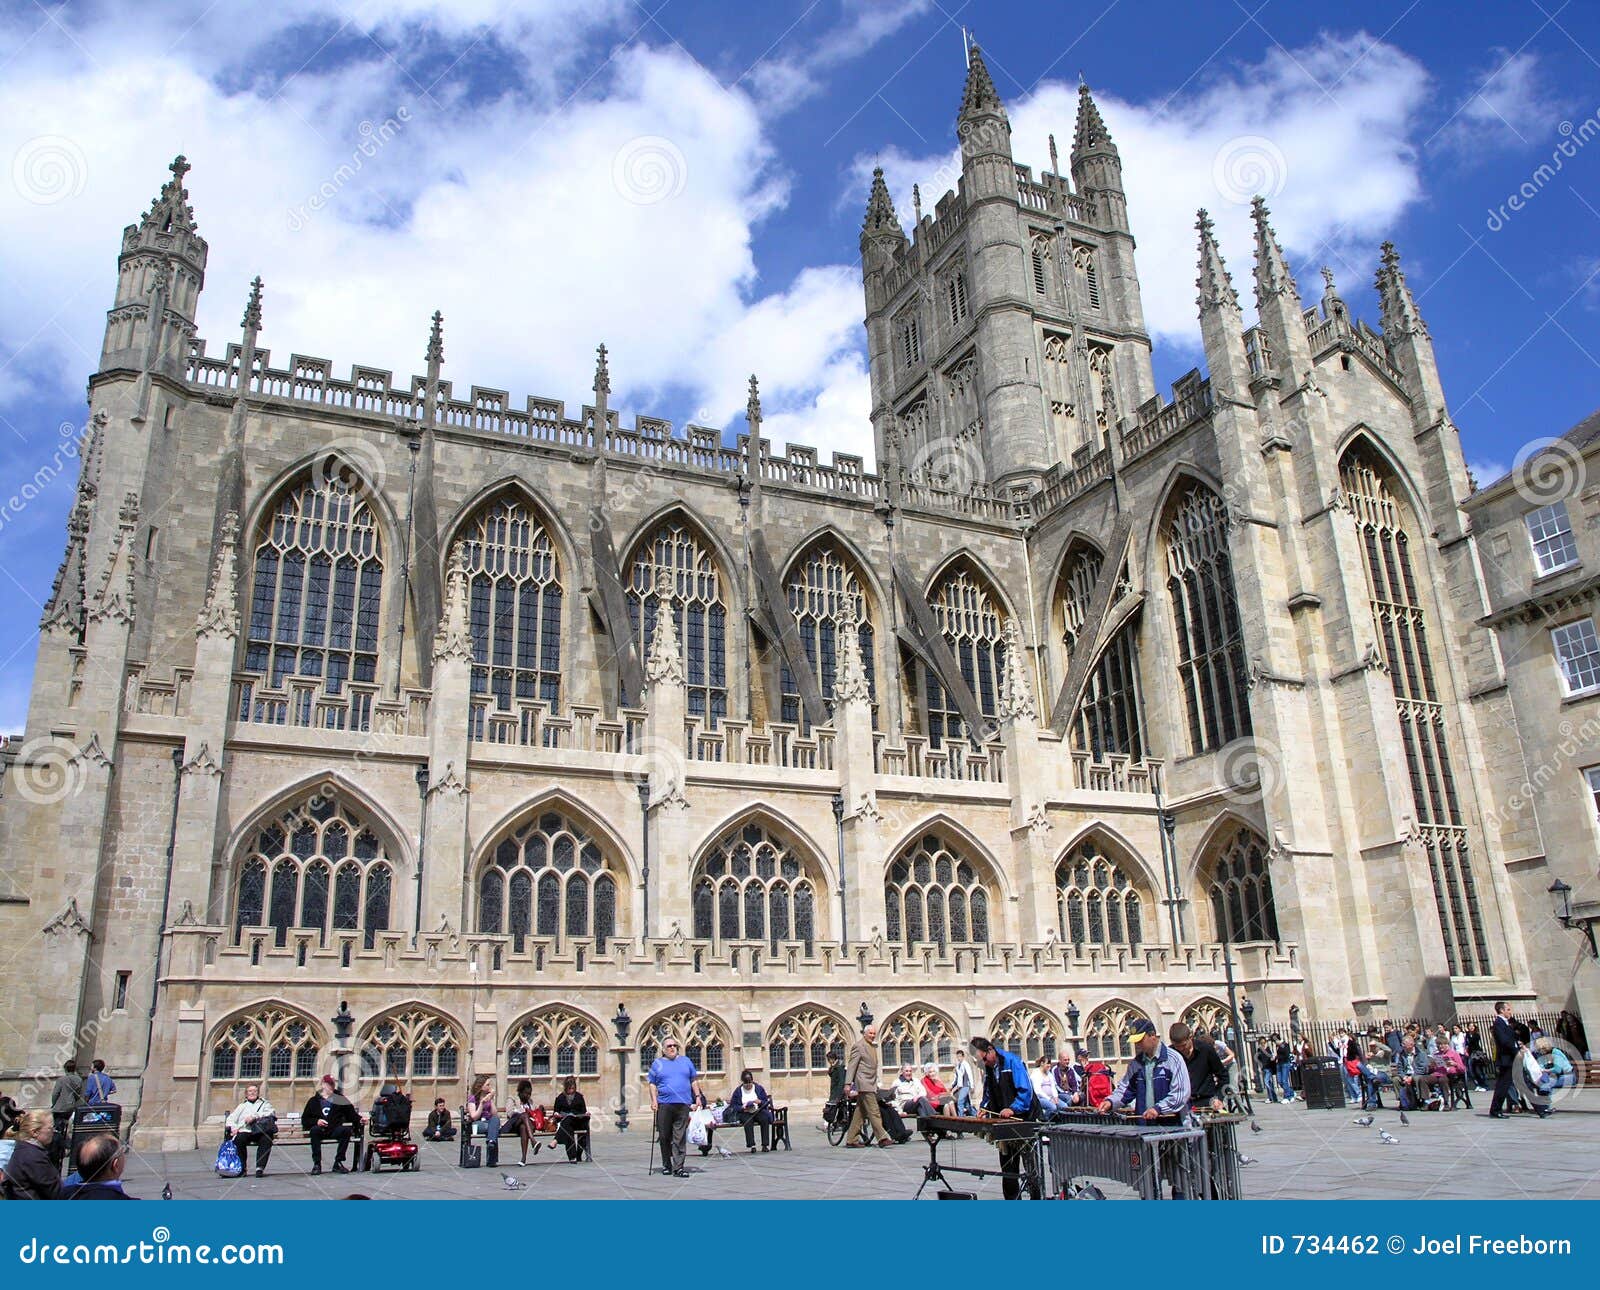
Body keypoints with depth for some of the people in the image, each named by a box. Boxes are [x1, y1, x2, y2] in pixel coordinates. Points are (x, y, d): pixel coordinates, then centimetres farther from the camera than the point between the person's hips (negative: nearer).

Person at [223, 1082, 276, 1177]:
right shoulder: (241, 1106, 32)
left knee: (267, 1139, -35)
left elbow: (271, 1113, 4)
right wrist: (233, 1128, -3)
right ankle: (242, 1168, -22)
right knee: (239, 1139, -34)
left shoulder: (264, 1104, 26)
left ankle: (260, 1168, -35)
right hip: (244, 1131, 1)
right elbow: (230, 1119, 21)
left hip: (260, 1132, -1)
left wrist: (255, 1116, -11)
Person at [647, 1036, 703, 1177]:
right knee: (665, 1136, 5)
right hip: (664, 1104, -1)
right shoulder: (657, 1063, 10)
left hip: (683, 1104, 1)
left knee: (680, 1138, -5)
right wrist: (654, 1100, -5)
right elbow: (652, 1084, 6)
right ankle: (666, 1165, 19)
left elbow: (694, 1080, 17)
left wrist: (698, 1096, 6)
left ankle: (678, 1167, -6)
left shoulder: (686, 1061, 16)